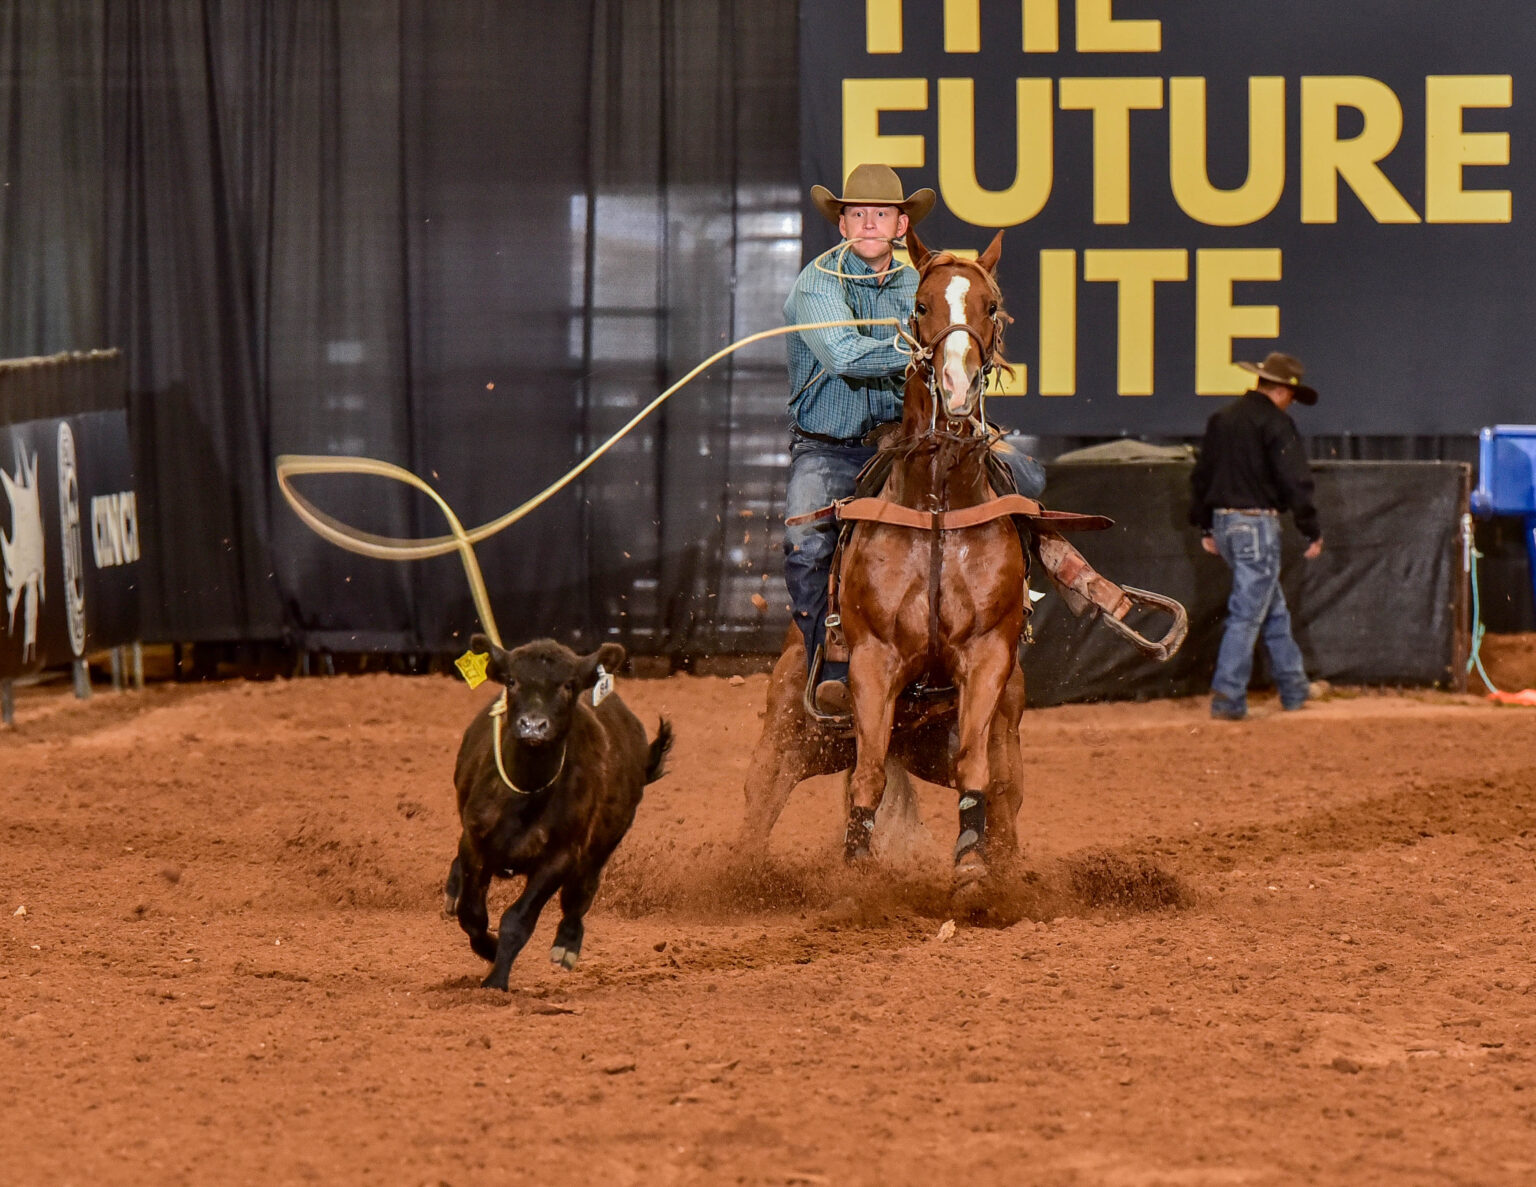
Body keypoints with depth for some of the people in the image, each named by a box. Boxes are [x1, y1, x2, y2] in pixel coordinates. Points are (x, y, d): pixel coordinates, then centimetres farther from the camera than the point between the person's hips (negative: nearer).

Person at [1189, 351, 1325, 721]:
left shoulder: (1222, 419, 12)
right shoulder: (1275, 423, -12)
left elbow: (1201, 474, 17)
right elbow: (1295, 482, -15)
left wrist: (1205, 526, 25)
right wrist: (1312, 531, -7)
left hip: (1223, 523, 8)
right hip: (1257, 524, -8)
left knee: (1273, 609, 19)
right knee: (1247, 614, -6)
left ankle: (1293, 688, 26)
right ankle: (1227, 697, -9)